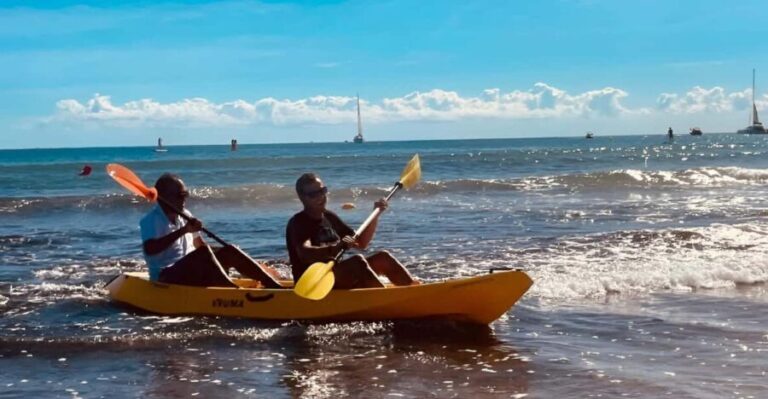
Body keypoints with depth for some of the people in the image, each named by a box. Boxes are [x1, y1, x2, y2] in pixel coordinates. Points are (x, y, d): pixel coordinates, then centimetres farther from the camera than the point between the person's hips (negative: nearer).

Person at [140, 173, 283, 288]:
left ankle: (275, 286, -20)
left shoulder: (185, 216, 14)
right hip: (166, 279, -8)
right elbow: (150, 249, -29)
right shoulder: (151, 221, -10)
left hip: (192, 274, 8)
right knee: (203, 253, -31)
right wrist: (183, 231, -32)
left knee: (229, 251, -10)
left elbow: (200, 245, 20)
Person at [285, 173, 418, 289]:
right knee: (357, 260, -30)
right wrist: (336, 248, -44)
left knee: (383, 258, -3)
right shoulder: (297, 222, -10)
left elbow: (361, 243, 20)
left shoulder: (329, 217, 15)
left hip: (336, 274, 9)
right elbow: (304, 254, -30)